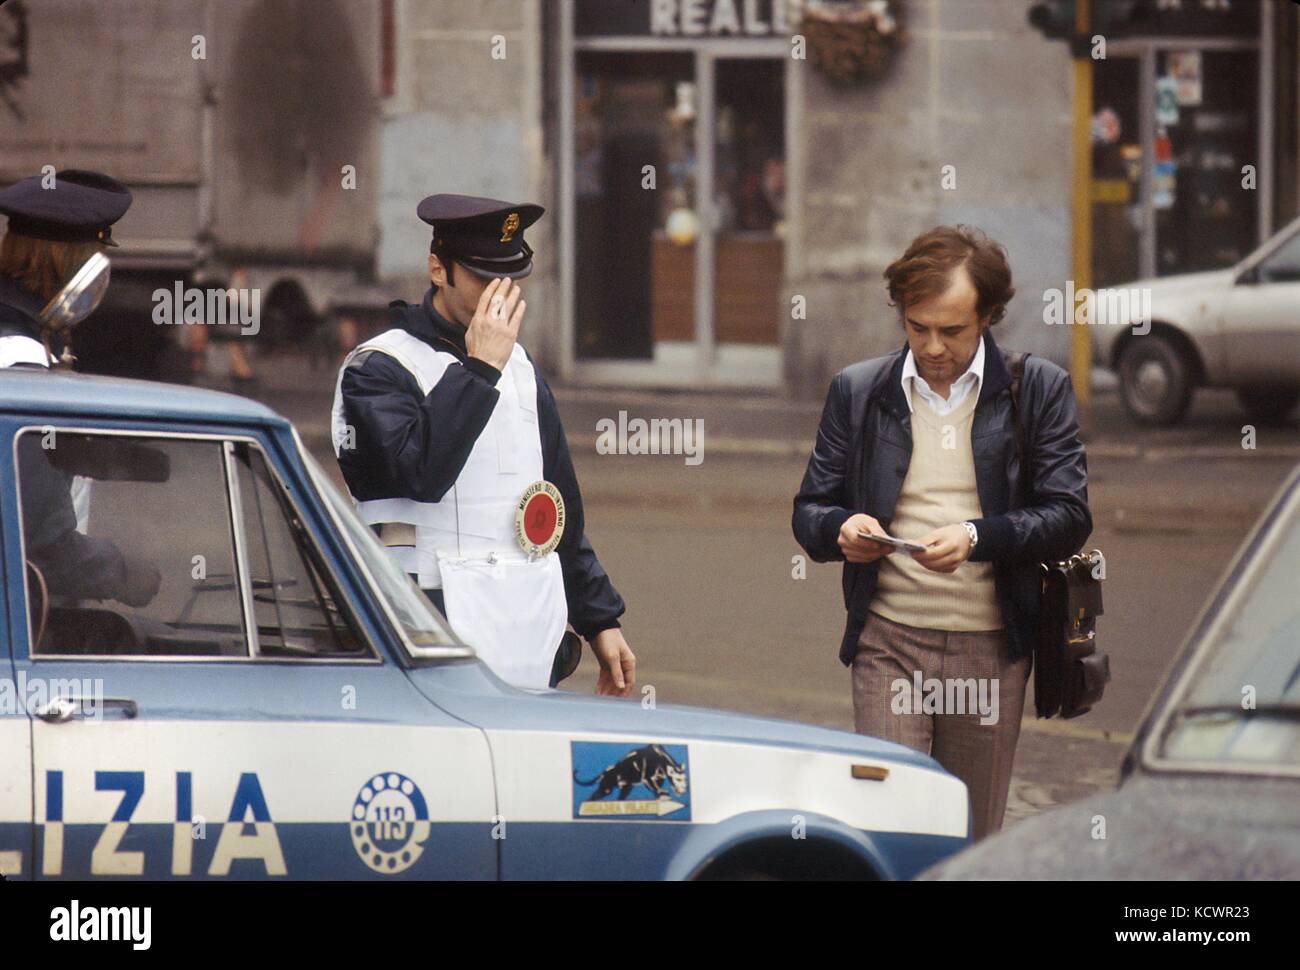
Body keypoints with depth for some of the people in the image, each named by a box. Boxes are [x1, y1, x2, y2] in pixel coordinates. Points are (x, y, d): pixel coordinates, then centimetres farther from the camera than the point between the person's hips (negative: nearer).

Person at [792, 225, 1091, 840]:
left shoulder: (1039, 390, 3)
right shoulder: (857, 391, 8)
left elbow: (1069, 518, -2)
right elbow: (810, 512, 11)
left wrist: (977, 537, -19)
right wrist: (841, 530, -13)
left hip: (991, 649, 0)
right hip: (887, 643, 0)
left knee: (974, 842, 5)